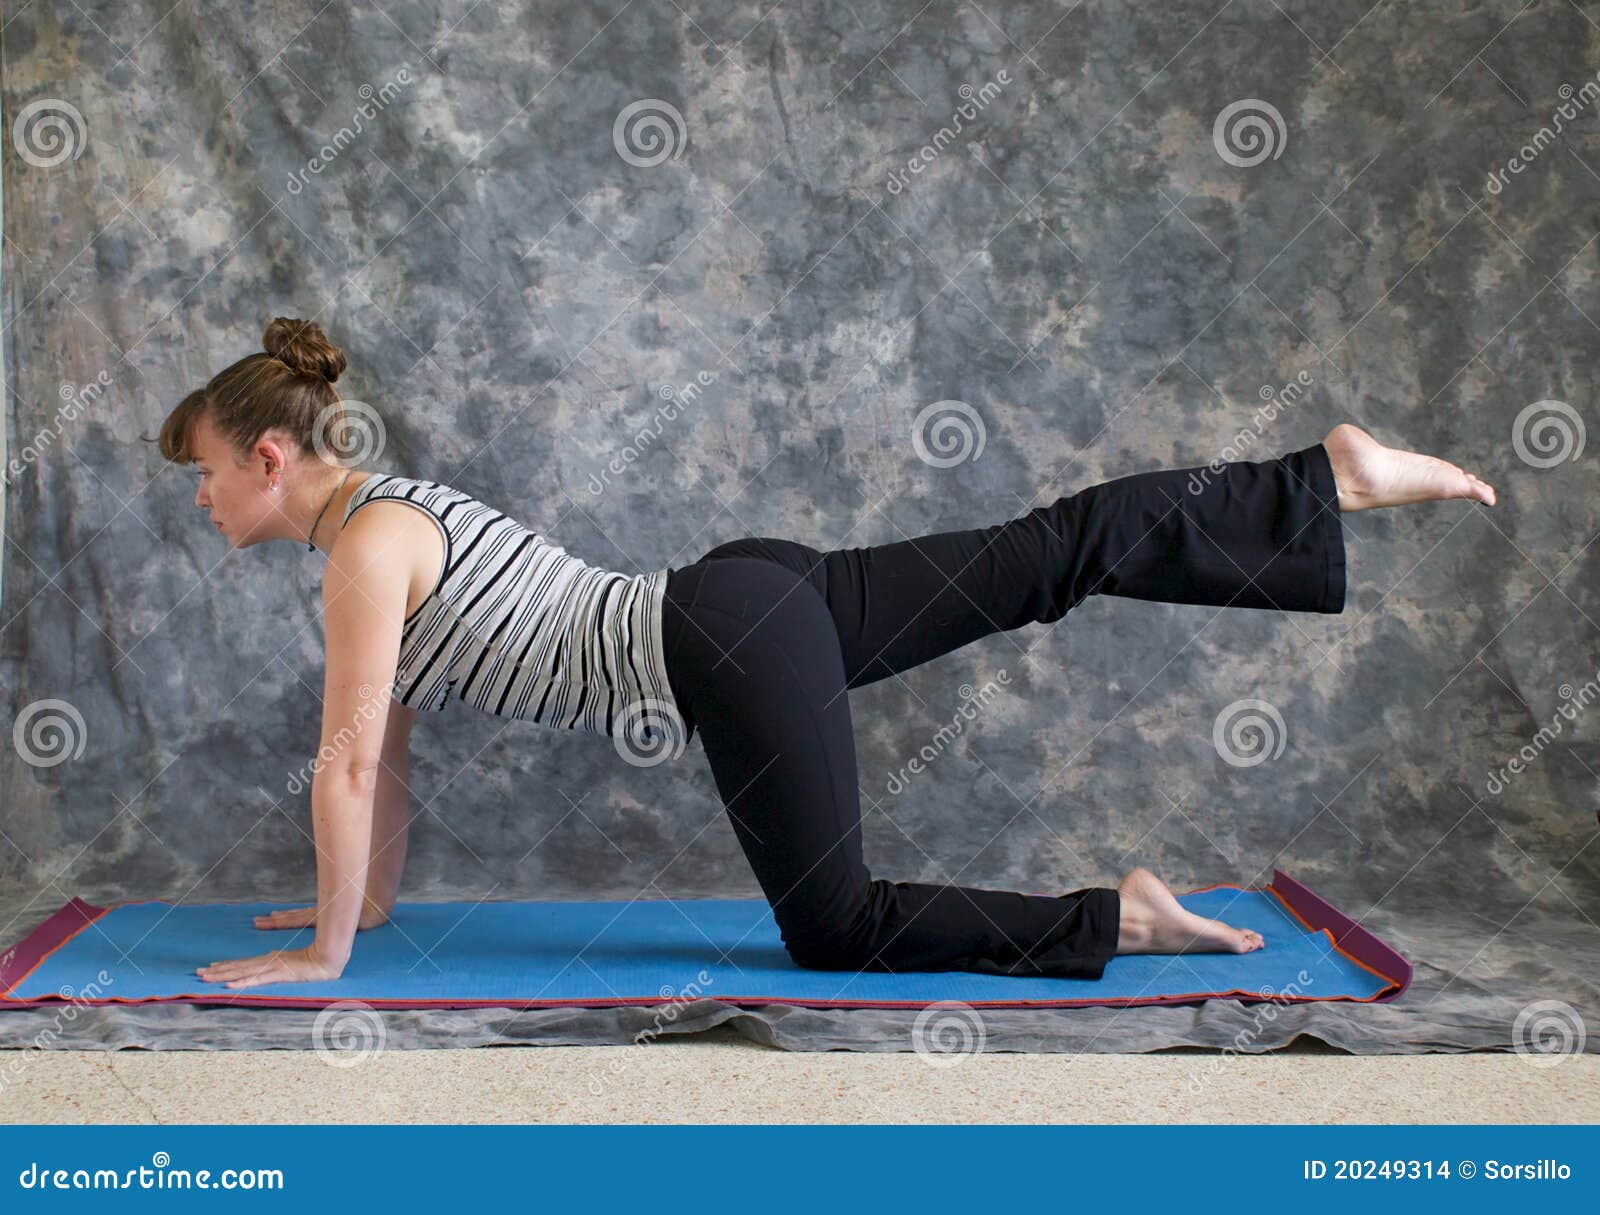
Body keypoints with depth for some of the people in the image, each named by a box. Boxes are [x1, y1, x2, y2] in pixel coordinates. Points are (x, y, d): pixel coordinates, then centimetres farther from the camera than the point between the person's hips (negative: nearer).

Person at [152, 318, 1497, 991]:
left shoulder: (365, 544, -11)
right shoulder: (382, 516, 17)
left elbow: (350, 763, -13)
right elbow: (388, 749, 24)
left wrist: (324, 952, -3)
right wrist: (375, 901, 27)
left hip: (725, 647, -8)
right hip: (743, 604, 8)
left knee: (839, 928, -1)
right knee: (1057, 552, 8)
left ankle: (1116, 920, -2)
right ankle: (1330, 477, 10)